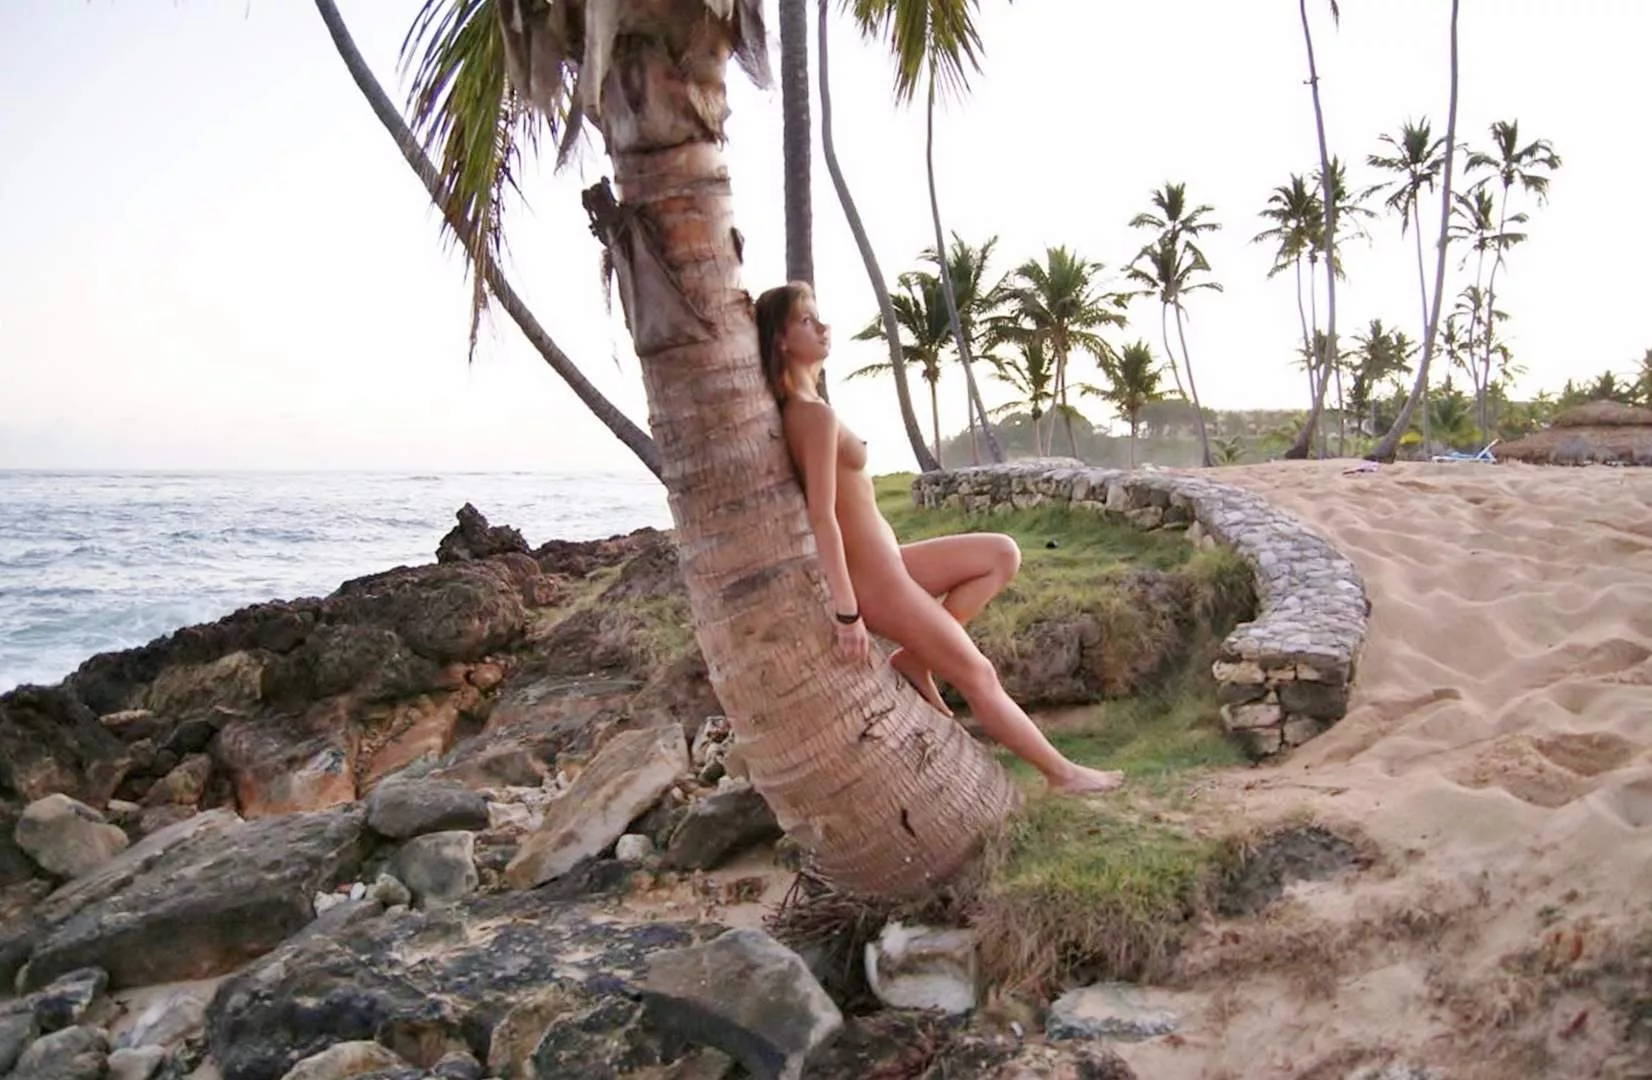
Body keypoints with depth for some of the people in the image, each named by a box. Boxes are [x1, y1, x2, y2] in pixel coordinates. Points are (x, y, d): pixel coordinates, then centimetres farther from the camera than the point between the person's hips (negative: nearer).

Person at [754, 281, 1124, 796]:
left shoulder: (794, 409, 7)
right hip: (875, 581, -9)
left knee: (1002, 554, 15)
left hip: (882, 564, 9)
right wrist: (847, 614, -23)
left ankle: (917, 657, 9)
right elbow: (822, 518, -25)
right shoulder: (816, 414, -21)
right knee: (979, 677, 4)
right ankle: (1061, 772, 22)